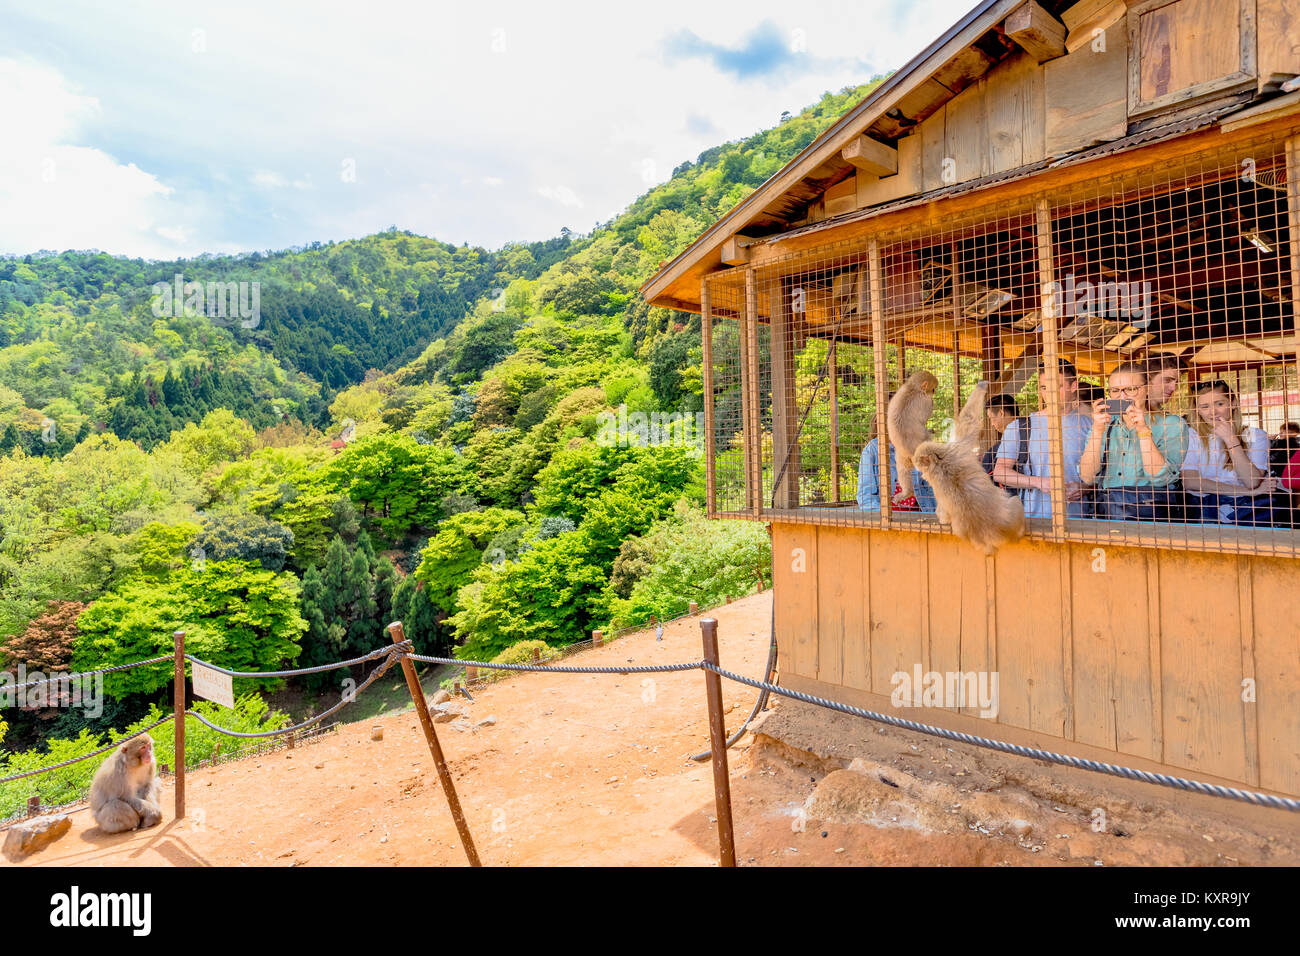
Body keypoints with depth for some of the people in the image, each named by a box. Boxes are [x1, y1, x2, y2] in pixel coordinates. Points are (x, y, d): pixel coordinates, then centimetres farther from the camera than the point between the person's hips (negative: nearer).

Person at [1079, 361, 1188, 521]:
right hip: (1106, 513, 1)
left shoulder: (1171, 424, 5)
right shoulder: (1105, 425, 12)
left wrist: (1143, 430, -13)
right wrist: (1098, 430, -11)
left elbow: (1160, 478, -9)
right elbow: (1088, 478, -2)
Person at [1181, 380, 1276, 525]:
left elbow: (1252, 482, -7)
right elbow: (1189, 482, -9)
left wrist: (1230, 439, -11)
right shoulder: (1191, 436, 4)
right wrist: (1247, 491, -10)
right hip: (1204, 508, -2)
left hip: (1246, 508, 3)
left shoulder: (1254, 435, 8)